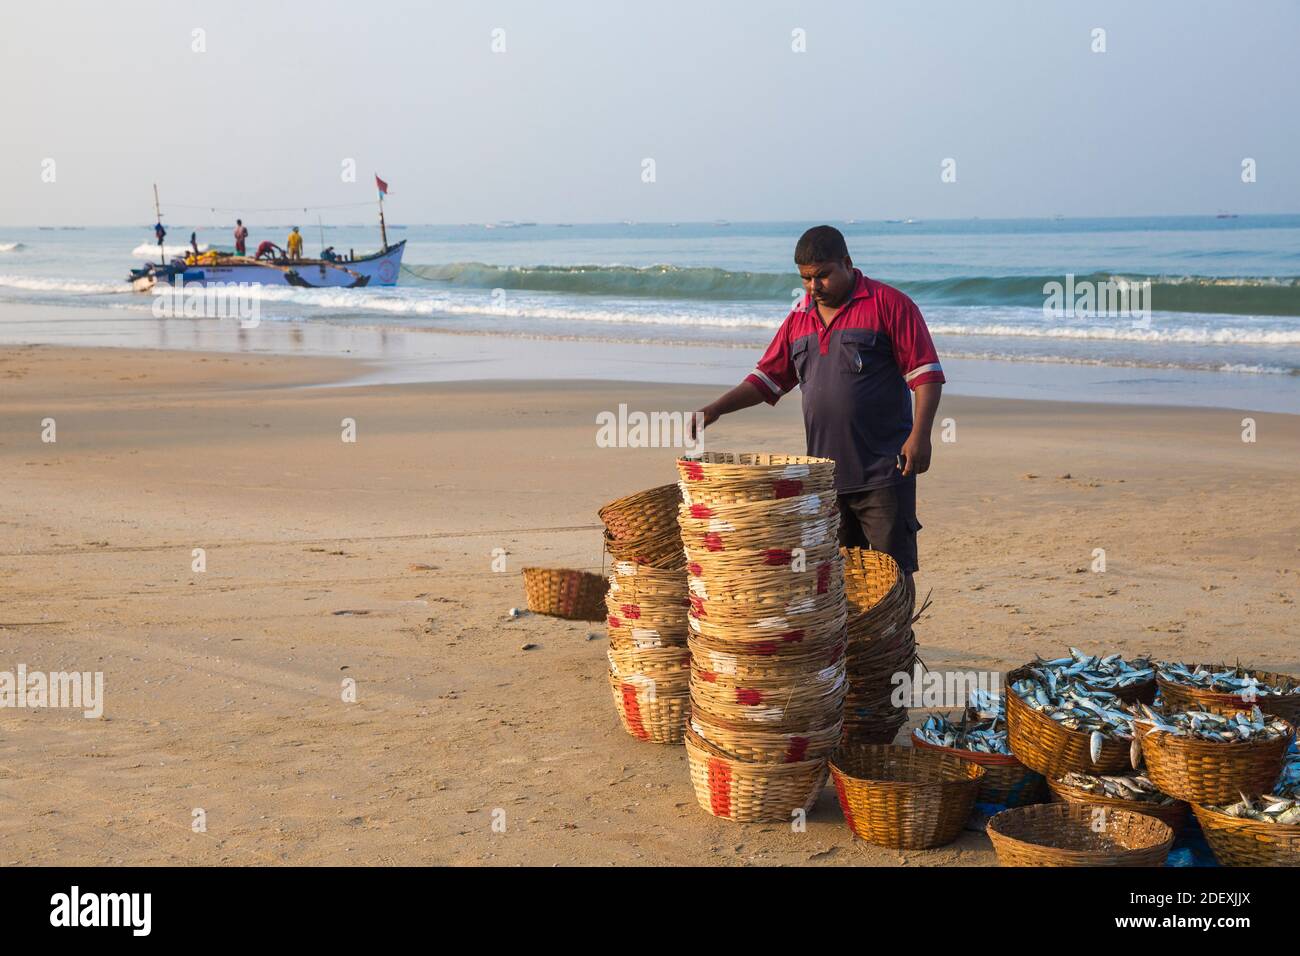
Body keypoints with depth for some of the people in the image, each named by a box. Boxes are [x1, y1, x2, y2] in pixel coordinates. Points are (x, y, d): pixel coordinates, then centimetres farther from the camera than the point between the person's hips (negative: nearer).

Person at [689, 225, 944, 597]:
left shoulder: (888, 304, -6)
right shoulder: (799, 318, 12)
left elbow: (926, 372, -8)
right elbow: (768, 377, 16)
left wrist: (919, 434, -18)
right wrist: (716, 409, 2)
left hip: (882, 472, -6)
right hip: (823, 471, 6)